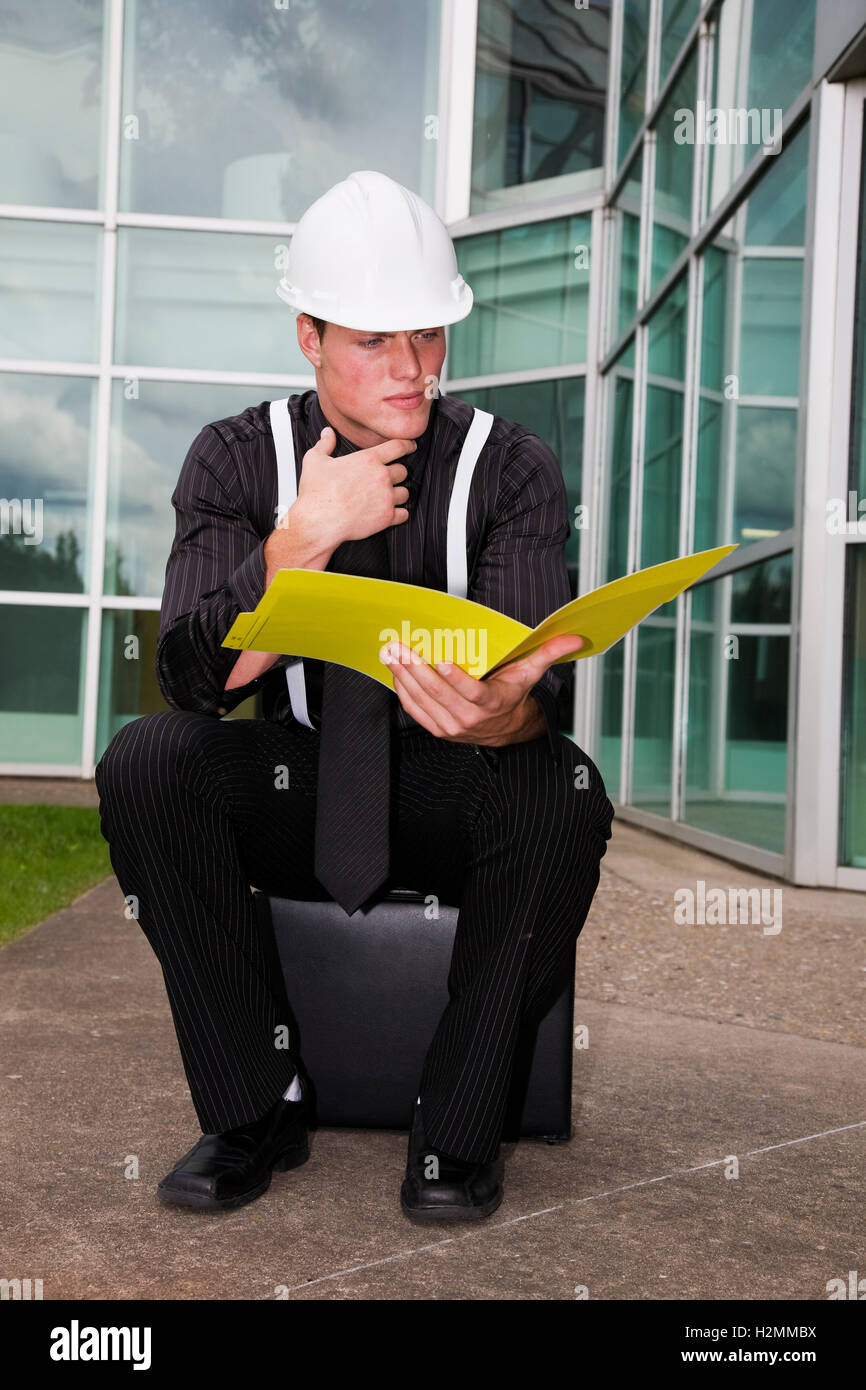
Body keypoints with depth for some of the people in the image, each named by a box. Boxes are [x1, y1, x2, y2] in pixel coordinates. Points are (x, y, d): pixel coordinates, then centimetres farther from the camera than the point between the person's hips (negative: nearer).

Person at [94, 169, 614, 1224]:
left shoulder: (510, 467, -7)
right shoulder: (238, 458, -4)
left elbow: (539, 691, -19)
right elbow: (195, 679, -16)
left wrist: (494, 709, -44)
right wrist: (310, 531, -27)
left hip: (454, 793, -1)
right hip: (294, 787, 1)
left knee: (562, 794, -32)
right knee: (144, 762, -26)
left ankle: (457, 1128, -13)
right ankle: (258, 1106, -11)